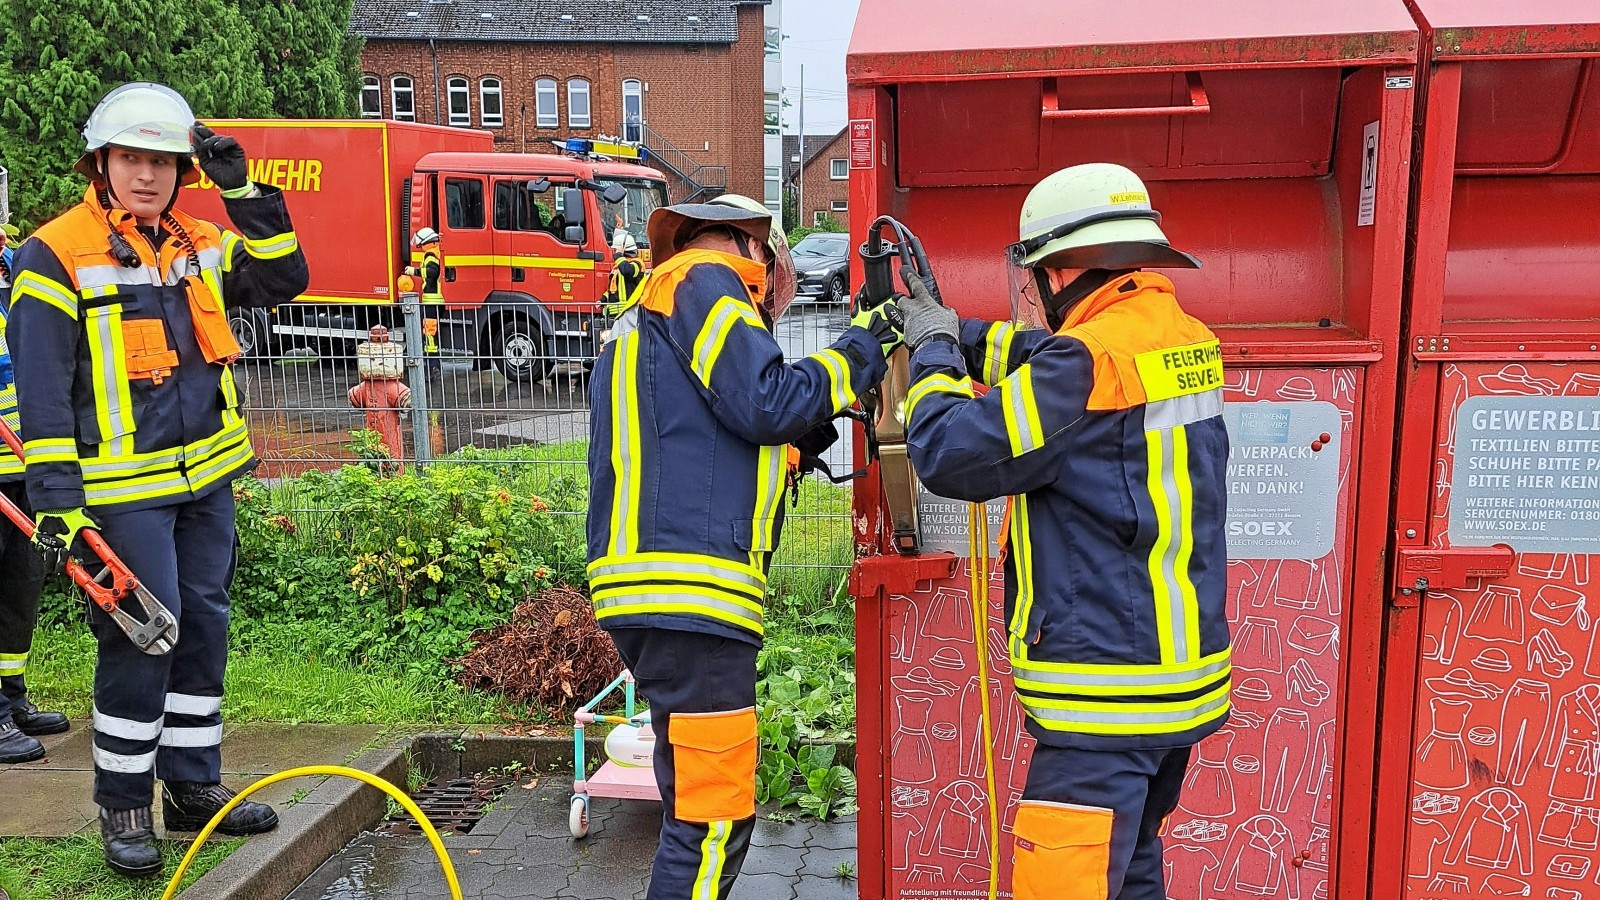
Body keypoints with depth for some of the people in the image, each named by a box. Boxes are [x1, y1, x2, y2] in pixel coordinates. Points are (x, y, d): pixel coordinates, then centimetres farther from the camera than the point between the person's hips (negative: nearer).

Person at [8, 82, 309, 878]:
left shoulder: (201, 246, 10)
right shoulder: (55, 256, -8)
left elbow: (283, 280, 10)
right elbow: (42, 392, -11)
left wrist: (243, 192, 0)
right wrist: (57, 503, -16)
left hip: (206, 481, 6)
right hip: (123, 492, -6)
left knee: (204, 630, 12)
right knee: (140, 640, -4)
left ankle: (194, 786, 25)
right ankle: (122, 807, 14)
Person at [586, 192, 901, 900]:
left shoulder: (646, 315, 29)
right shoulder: (703, 281, -1)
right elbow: (766, 402, -12)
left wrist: (792, 450, 26)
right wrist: (858, 351, 0)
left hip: (653, 590, 11)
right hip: (689, 593, -11)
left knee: (697, 807, 19)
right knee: (714, 821, -6)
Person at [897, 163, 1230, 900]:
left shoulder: (1092, 359, -20)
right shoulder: (1186, 338, 7)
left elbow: (950, 455, -16)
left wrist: (933, 353, -1)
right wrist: (952, 332, 19)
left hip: (1110, 696, -10)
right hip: (1184, 674, 10)